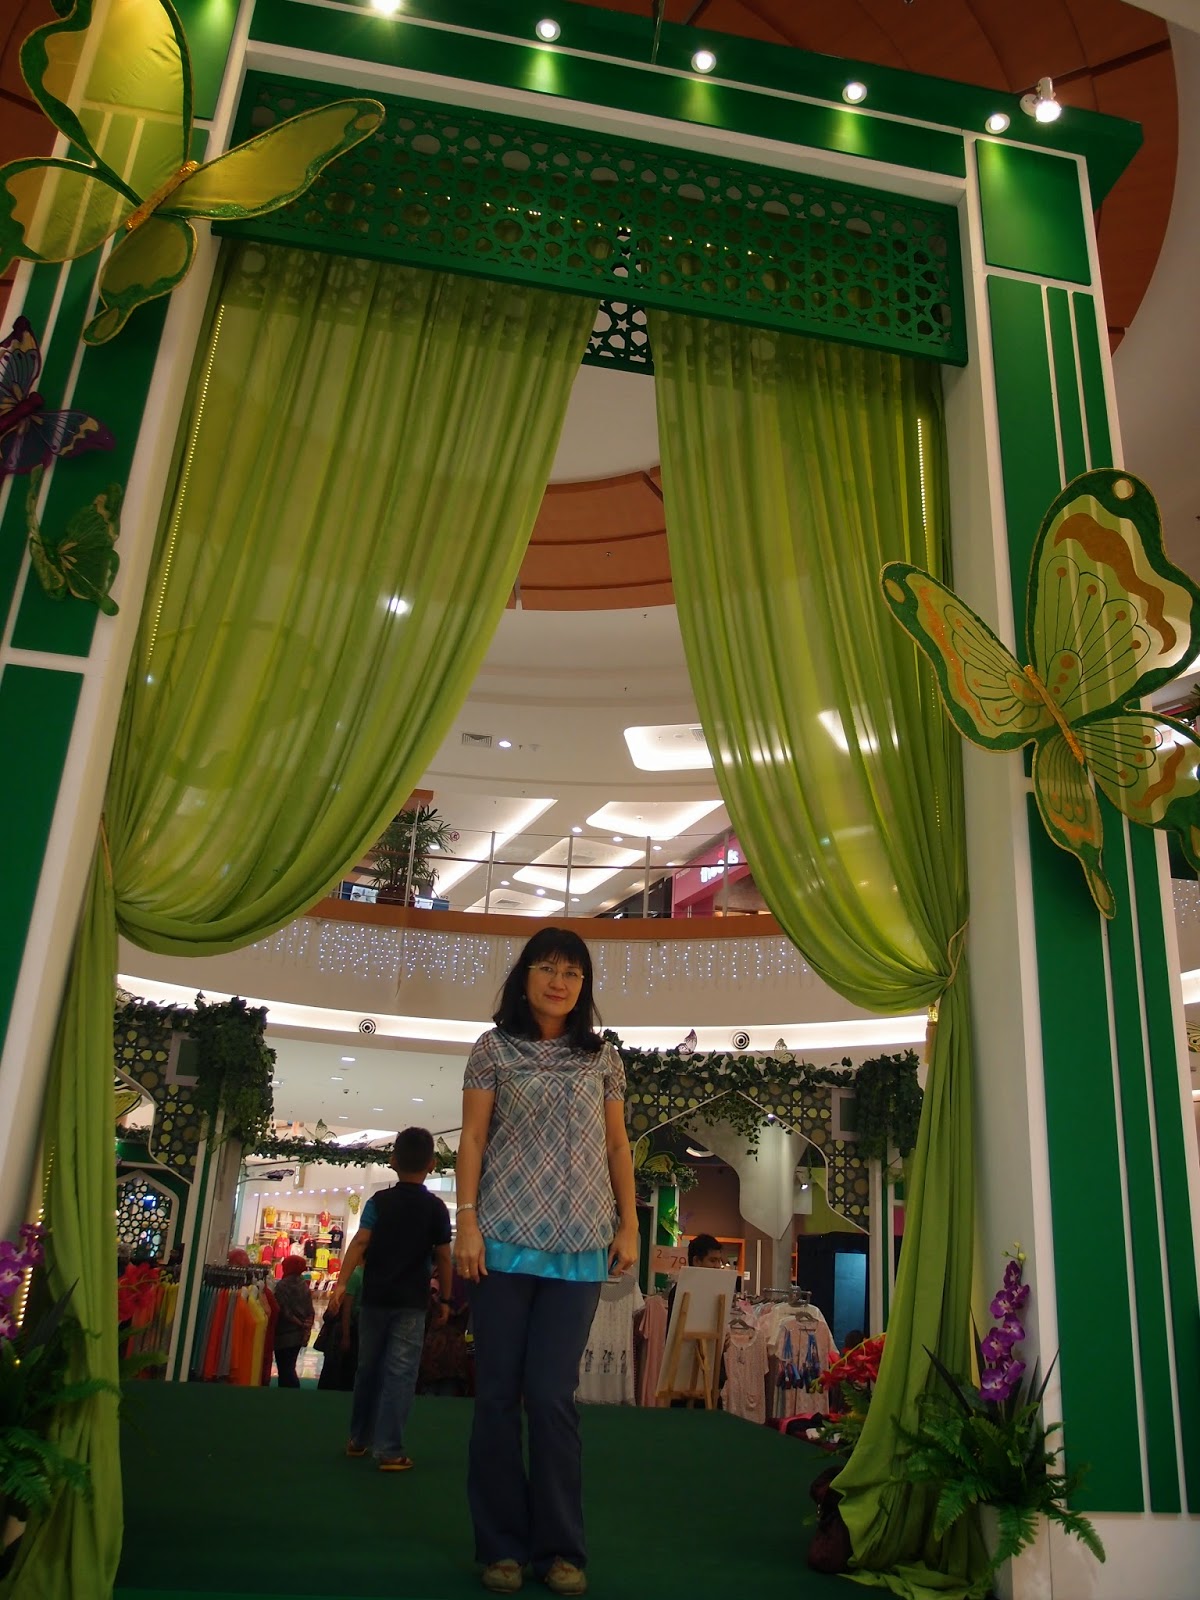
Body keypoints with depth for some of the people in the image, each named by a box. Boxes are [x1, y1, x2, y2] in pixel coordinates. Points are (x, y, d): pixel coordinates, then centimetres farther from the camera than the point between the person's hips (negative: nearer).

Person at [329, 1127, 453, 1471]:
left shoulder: (378, 1202, 2)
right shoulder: (436, 1208, -1)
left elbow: (360, 1242, -10)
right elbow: (443, 1258, 0)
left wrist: (341, 1283, -15)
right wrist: (444, 1298, 9)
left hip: (375, 1297, 3)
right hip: (411, 1302, -2)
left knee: (369, 1369, 16)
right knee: (400, 1374, -1)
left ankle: (359, 1438, 28)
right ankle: (389, 1450, -6)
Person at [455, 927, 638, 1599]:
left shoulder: (603, 1058, 10)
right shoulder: (494, 1049, 4)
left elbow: (617, 1147, 13)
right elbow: (473, 1139, 2)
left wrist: (629, 1224, 6)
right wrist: (467, 1221, -6)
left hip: (580, 1247, 1)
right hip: (506, 1238, -1)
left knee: (553, 1393, 0)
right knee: (500, 1392, 4)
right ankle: (503, 1546, 17)